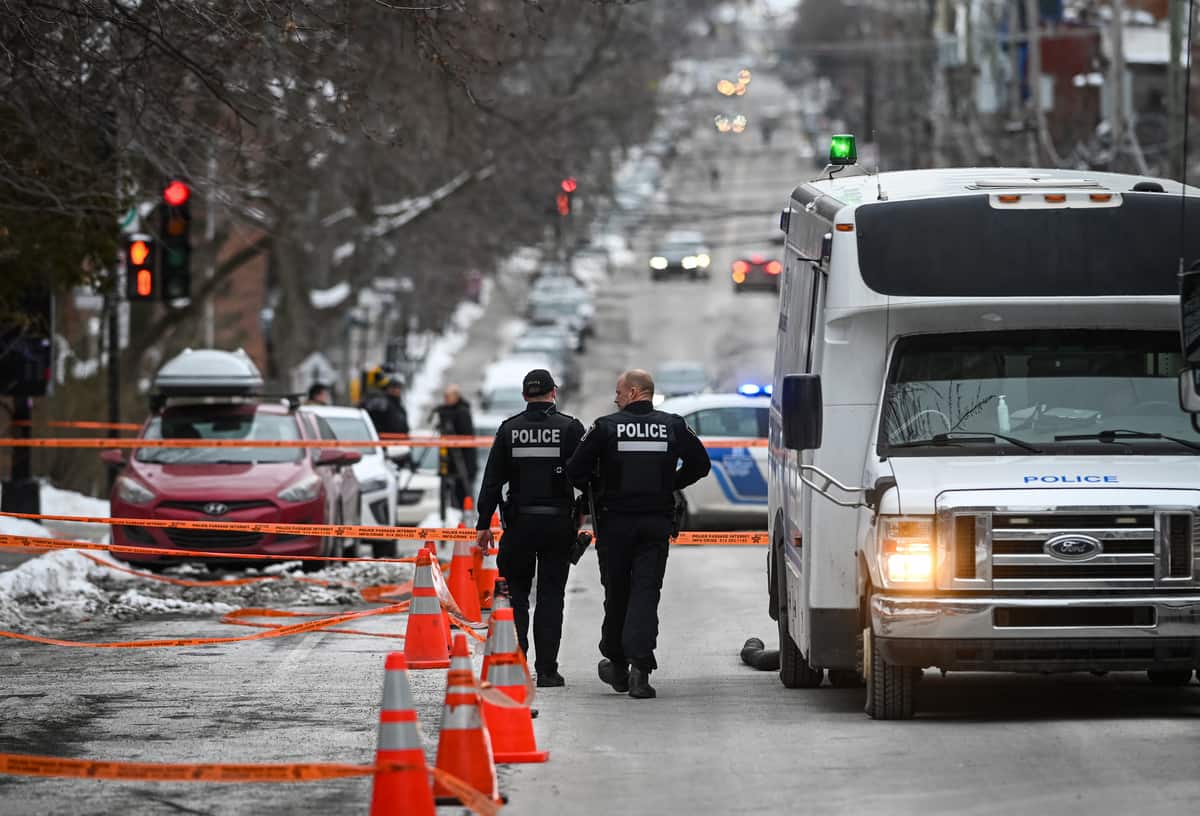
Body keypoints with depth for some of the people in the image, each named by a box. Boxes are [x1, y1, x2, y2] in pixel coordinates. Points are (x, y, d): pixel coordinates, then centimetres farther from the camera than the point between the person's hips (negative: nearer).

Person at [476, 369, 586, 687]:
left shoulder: (508, 429, 2)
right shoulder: (570, 428, -2)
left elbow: (492, 480, 2)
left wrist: (484, 524, 5)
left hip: (519, 523, 1)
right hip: (559, 523, -1)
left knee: (516, 594, 11)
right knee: (550, 596, 3)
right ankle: (546, 669, 0)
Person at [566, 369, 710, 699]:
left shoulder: (606, 427, -6)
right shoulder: (673, 426, 2)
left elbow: (575, 471, -7)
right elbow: (700, 464, 9)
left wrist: (599, 488, 12)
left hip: (615, 522, -1)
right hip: (657, 521, 1)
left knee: (616, 592, 12)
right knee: (646, 591, -2)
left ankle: (617, 663, 24)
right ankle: (640, 667, -17)